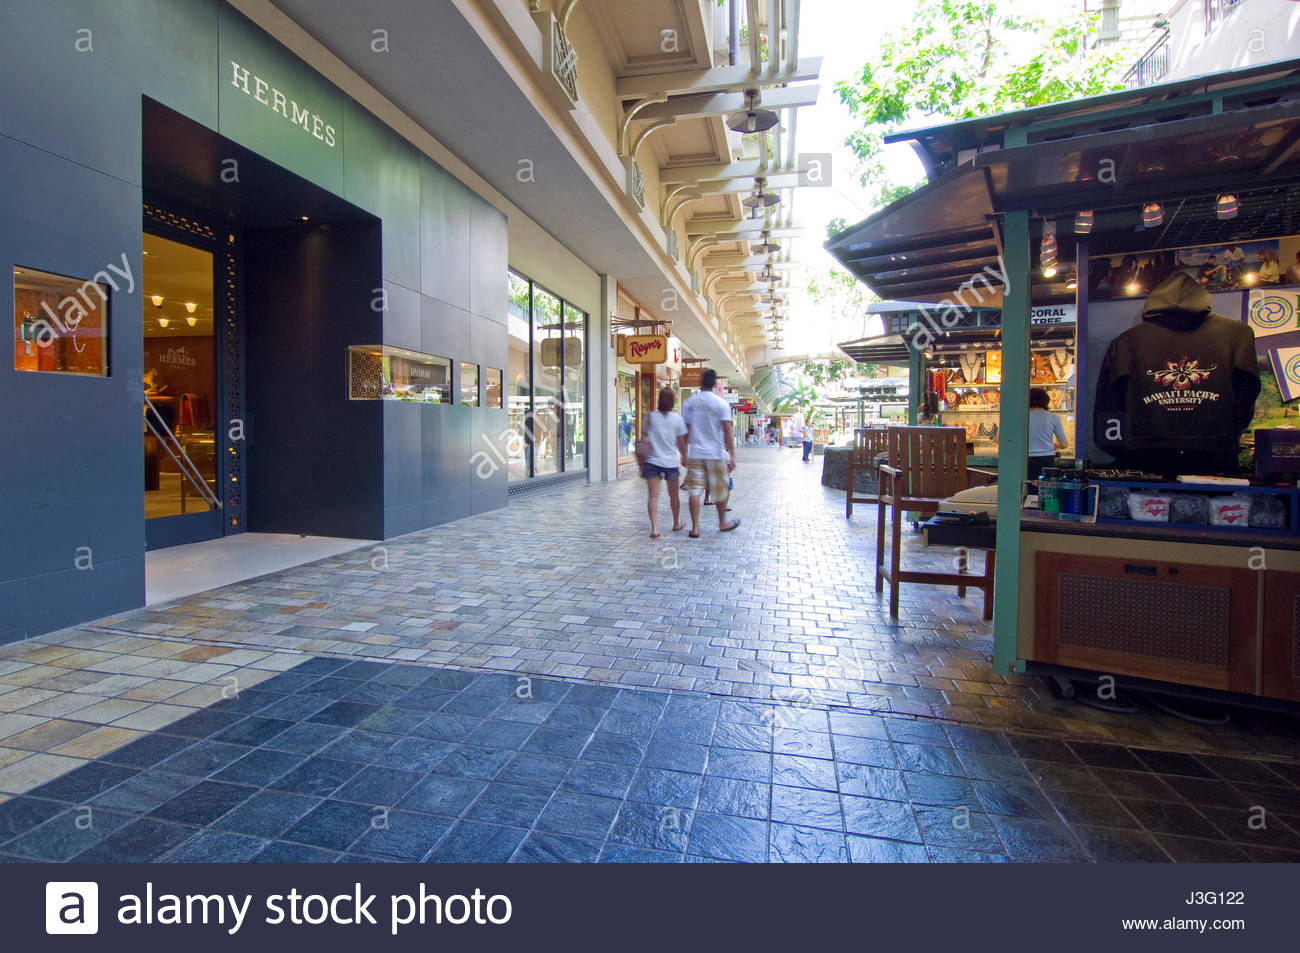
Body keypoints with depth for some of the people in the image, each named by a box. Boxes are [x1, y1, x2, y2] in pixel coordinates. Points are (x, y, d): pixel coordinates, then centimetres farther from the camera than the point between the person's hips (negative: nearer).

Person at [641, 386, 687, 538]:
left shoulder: (650, 417, -3)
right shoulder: (678, 419, -3)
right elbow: (681, 444, 3)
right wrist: (685, 457, 19)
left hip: (652, 461, -1)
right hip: (671, 462, 1)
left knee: (653, 496, -5)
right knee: (673, 495, 17)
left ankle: (654, 527, -19)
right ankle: (676, 523, 35)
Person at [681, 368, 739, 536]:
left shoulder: (689, 402, 3)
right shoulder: (721, 404, -5)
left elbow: (685, 432, 4)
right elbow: (727, 432, -8)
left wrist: (684, 454, 12)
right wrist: (732, 456, -4)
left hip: (695, 453, 2)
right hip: (716, 454, -2)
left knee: (694, 491, 4)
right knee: (720, 490, 14)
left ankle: (695, 528, 3)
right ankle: (722, 523, 28)